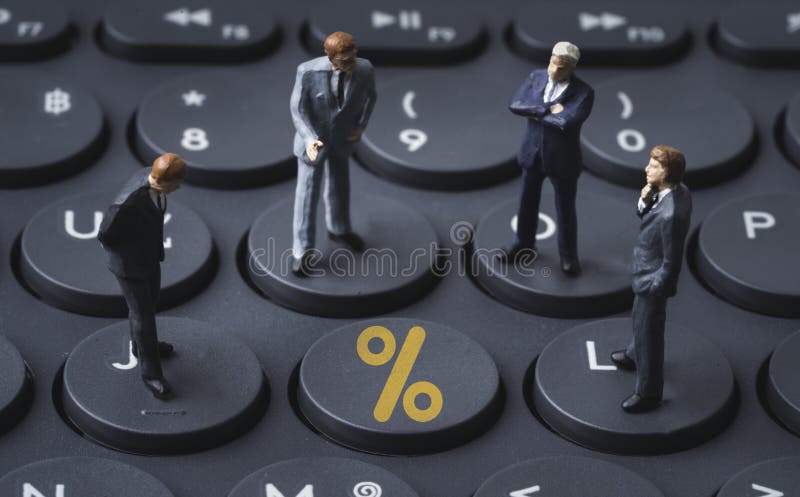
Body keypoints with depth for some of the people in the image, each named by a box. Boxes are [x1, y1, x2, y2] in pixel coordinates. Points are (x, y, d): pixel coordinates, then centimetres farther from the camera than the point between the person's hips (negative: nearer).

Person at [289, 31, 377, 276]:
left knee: (339, 183, 25)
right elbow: (298, 109, -20)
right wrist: (310, 141, -35)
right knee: (307, 193, 6)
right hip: (312, 136, -4)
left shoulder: (364, 69, -23)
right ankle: (302, 249, 24)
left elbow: (369, 94, 0)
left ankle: (339, 228, 51)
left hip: (341, 136, 4)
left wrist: (361, 125, -8)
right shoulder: (308, 71, -32)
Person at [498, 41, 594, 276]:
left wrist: (536, 114, -21)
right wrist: (548, 109, -25)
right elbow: (515, 104, -16)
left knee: (565, 208, 10)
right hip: (532, 152, 4)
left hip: (562, 158, -4)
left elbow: (568, 121, -33)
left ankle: (568, 255, 28)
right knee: (527, 201, 20)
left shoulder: (583, 92, -19)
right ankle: (523, 243, 42)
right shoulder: (537, 77, -5)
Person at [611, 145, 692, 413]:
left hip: (653, 280, -9)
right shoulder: (679, 190, -11)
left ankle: (648, 392, 30)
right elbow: (645, 216, 5)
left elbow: (671, 261, -29)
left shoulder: (671, 214, -38)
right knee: (640, 319, 33)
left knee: (648, 333, 11)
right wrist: (645, 202, -17)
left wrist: (655, 289, -16)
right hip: (646, 271, 9)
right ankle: (635, 356, 60)